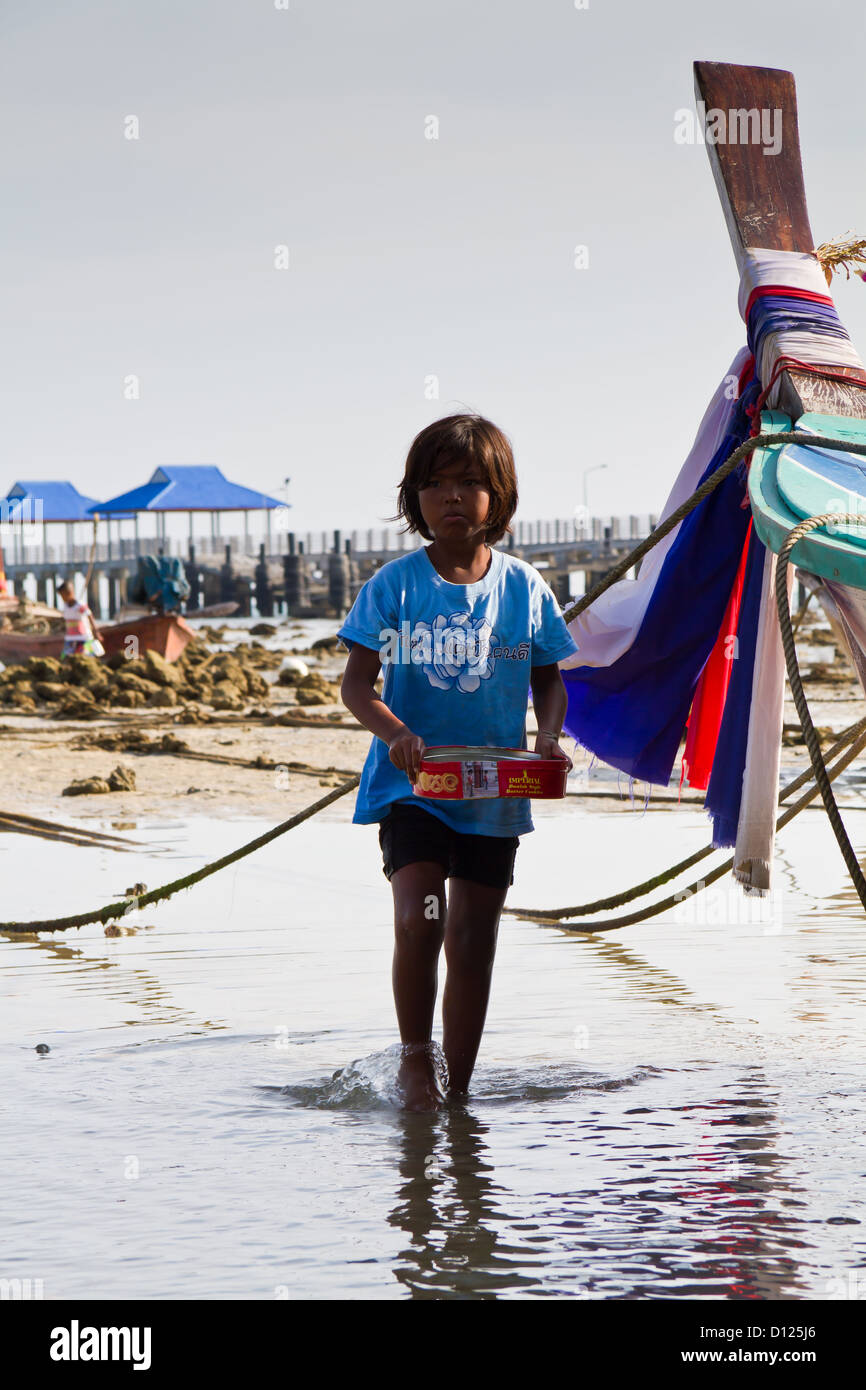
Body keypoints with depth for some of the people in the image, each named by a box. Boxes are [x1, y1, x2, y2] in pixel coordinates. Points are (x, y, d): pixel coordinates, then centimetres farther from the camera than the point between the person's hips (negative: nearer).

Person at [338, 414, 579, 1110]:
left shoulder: (525, 587, 2)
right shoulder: (394, 585, -4)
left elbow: (549, 680, 10)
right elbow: (357, 683, -5)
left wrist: (549, 737, -10)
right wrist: (396, 734, -24)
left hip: (495, 791, 2)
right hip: (410, 785, -2)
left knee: (473, 942, 6)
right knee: (419, 918, -20)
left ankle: (458, 1086, 19)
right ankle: (415, 1057, 0)